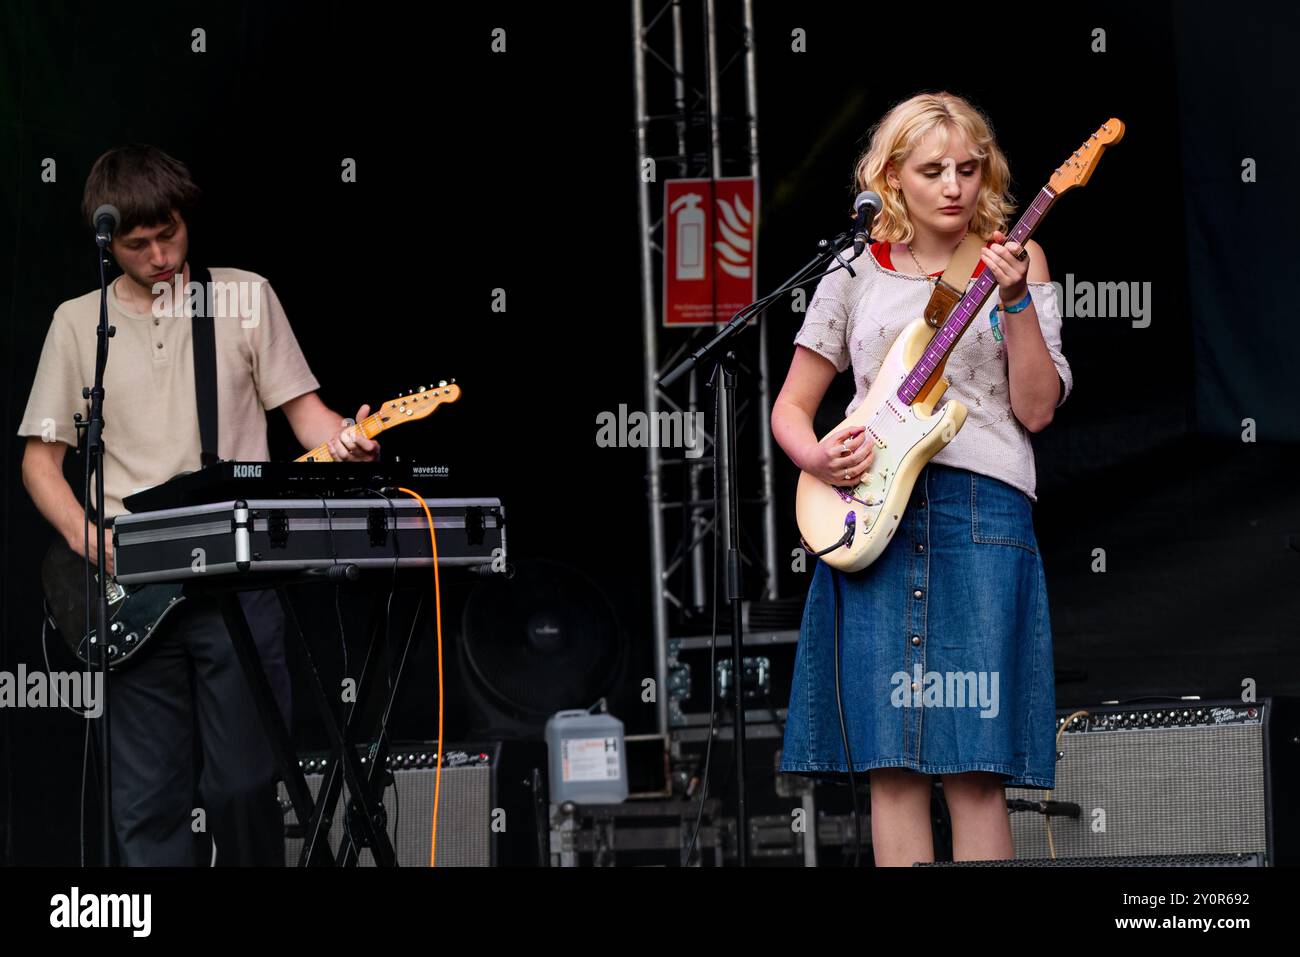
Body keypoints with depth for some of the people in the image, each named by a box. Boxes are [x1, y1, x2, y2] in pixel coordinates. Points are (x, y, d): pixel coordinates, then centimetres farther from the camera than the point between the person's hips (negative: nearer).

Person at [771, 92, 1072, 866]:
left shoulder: (1013, 262, 10)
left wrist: (1016, 301, -11)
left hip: (984, 510, -2)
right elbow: (791, 406, 17)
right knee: (892, 761, -1)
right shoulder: (856, 274, 13)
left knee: (974, 762, -7)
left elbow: (1036, 410, 0)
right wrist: (816, 458, -4)